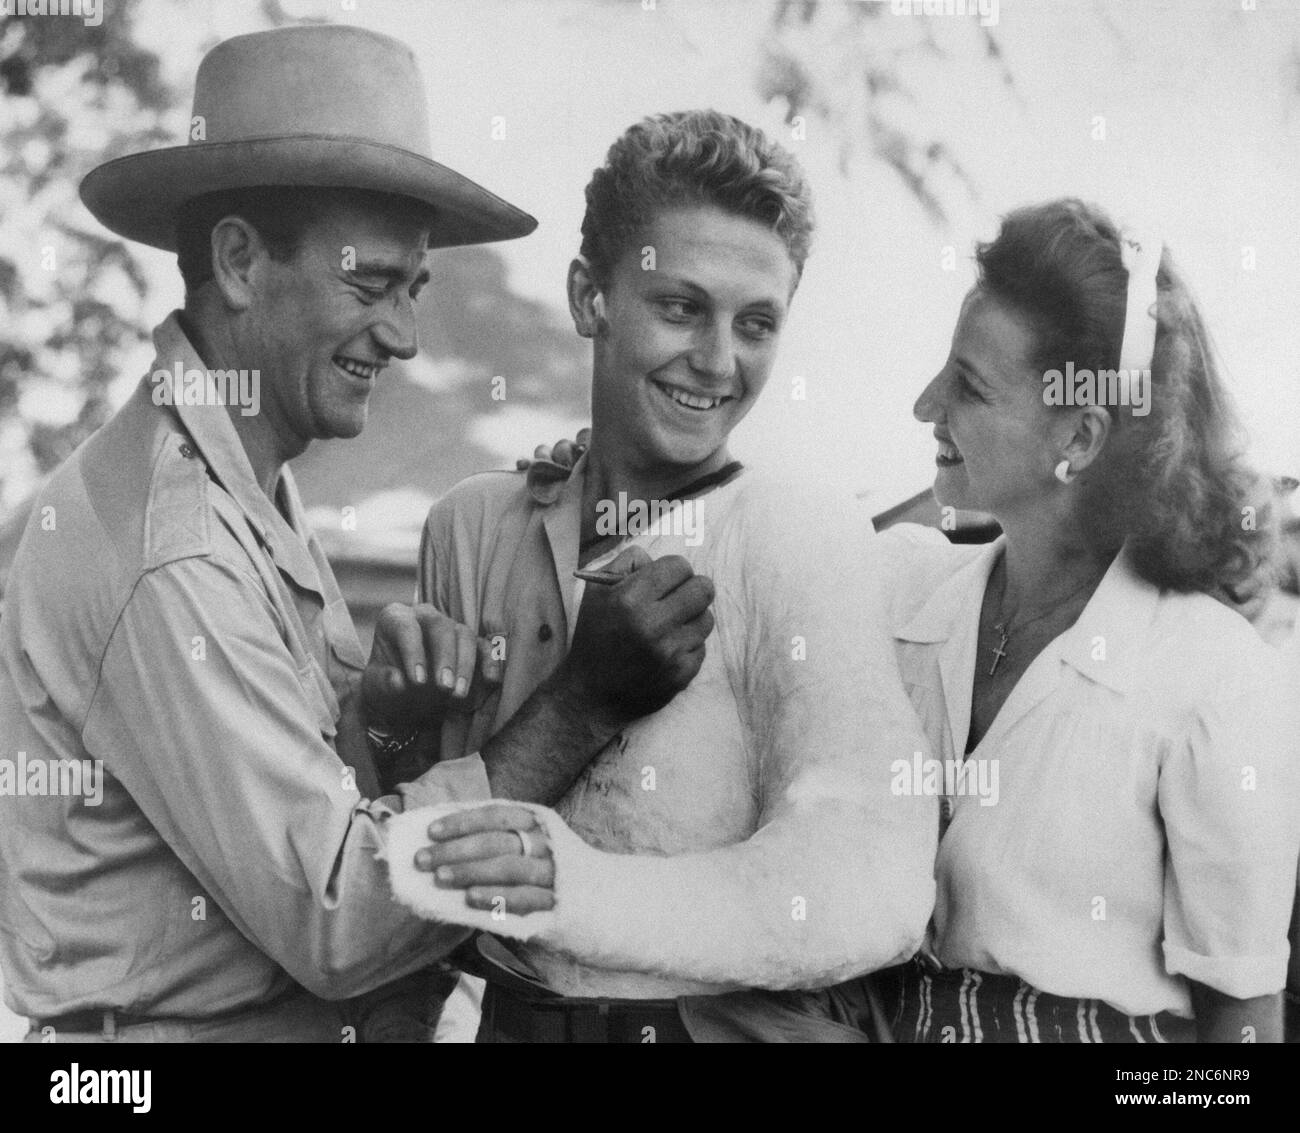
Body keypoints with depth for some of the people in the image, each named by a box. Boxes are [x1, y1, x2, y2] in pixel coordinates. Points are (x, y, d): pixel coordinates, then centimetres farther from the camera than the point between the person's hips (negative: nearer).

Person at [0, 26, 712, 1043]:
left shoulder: (251, 492, 2)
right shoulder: (167, 558, -26)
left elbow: (305, 790, 4)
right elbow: (336, 921, -25)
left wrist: (383, 713, -16)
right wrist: (585, 698, -25)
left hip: (314, 1015, 8)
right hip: (185, 1027, -8)